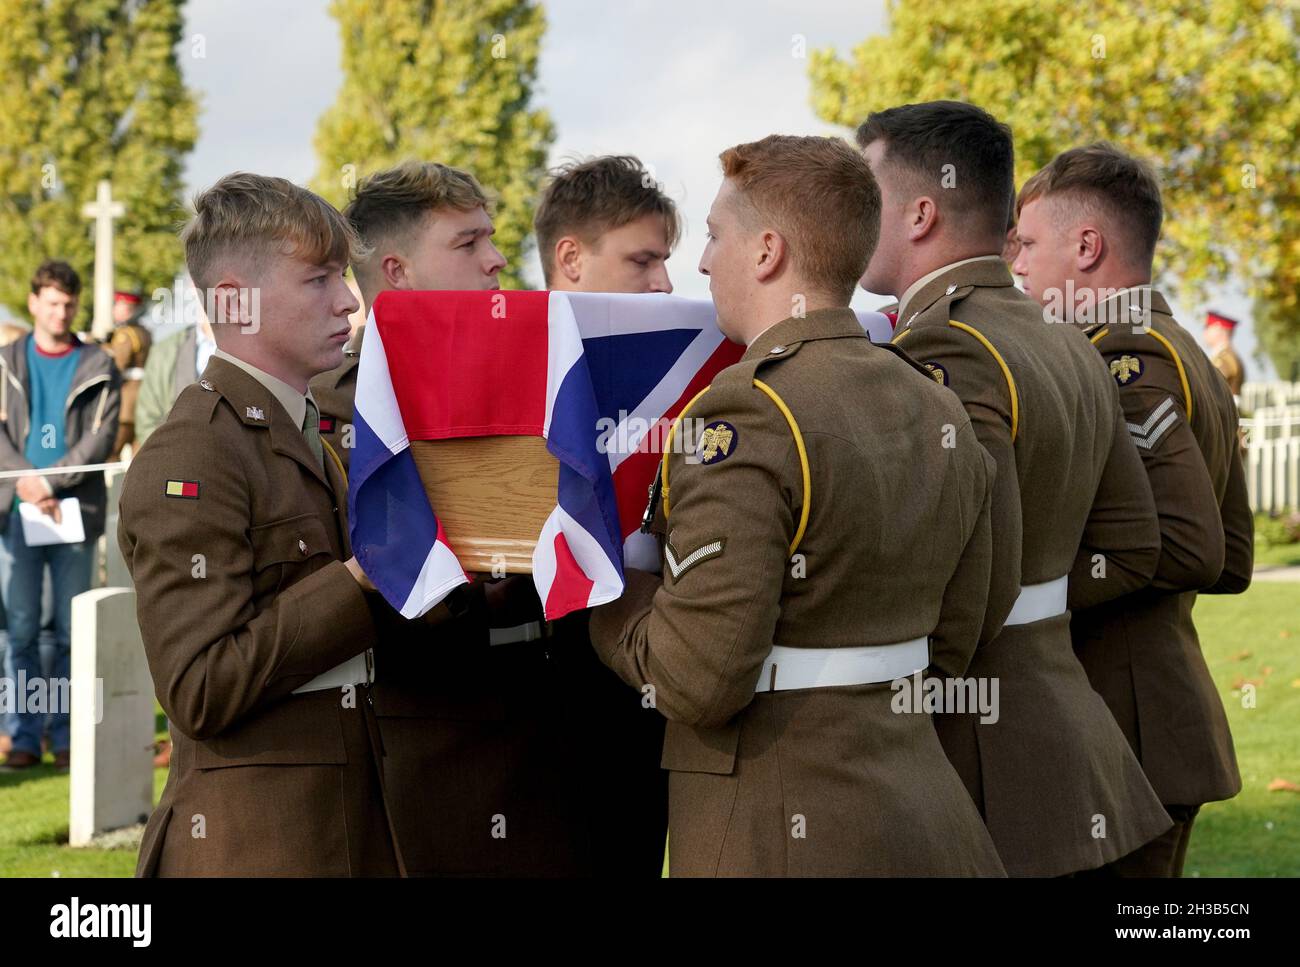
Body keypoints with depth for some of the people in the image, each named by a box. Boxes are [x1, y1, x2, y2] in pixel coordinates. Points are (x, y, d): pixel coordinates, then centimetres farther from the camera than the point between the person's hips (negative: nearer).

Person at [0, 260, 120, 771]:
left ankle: (65, 734, 7)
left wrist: (49, 482, -14)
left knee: (71, 631, 2)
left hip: (75, 512, 0)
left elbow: (101, 437, -3)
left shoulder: (98, 369, 6)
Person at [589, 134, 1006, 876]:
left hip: (780, 837, -8)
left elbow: (696, 682, -22)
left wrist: (613, 593, -4)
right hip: (925, 810, 8)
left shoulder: (741, 415, -18)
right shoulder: (937, 407, 8)